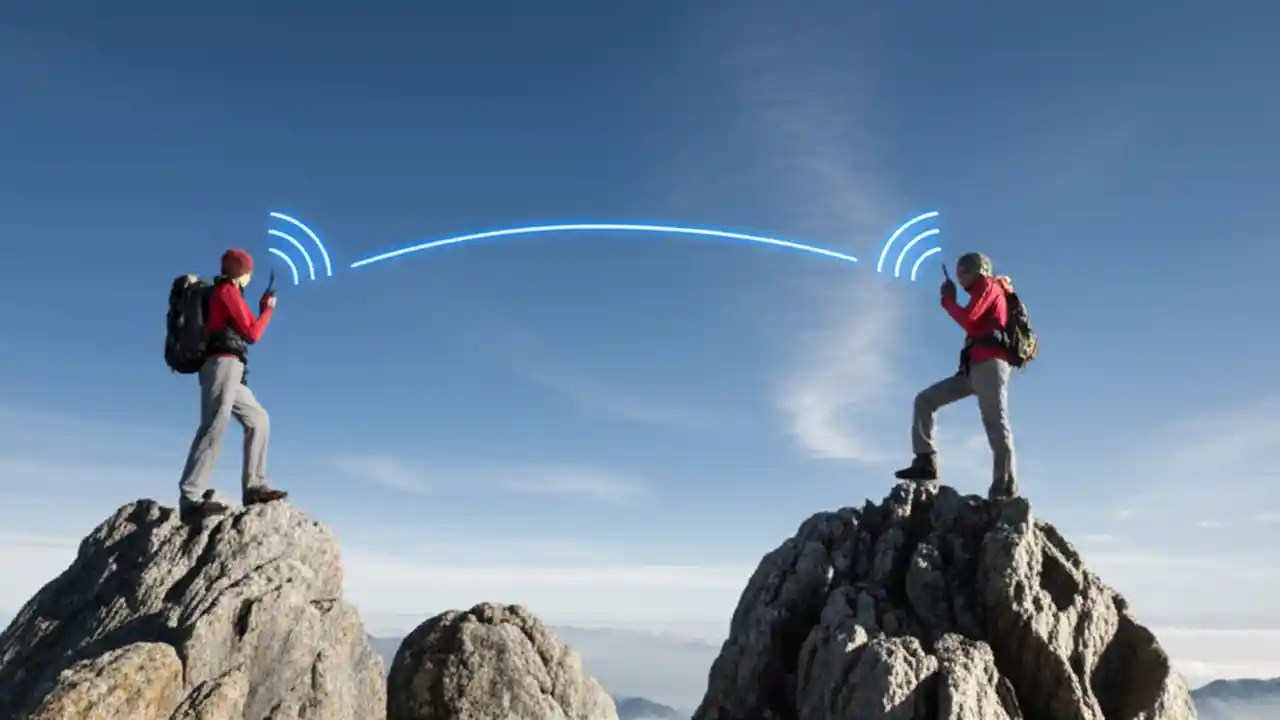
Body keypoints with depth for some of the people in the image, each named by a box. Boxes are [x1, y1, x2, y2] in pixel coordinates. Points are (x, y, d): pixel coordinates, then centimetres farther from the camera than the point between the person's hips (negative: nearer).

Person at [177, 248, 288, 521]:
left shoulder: (220, 293, 27)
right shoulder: (228, 290, -1)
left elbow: (239, 331, 30)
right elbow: (252, 334, -5)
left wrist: (259, 310, 28)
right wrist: (268, 309, 10)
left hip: (228, 370, 11)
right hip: (224, 364, -11)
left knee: (258, 418, 15)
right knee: (215, 427, -21)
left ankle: (254, 487, 10)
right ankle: (190, 499, -31)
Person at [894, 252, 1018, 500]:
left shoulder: (988, 286, 4)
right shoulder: (984, 295, 29)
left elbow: (967, 319, -11)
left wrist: (948, 298, 4)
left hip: (989, 364, -10)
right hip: (975, 367, 10)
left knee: (996, 426, -14)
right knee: (925, 399, 4)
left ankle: (1006, 491, -18)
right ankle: (926, 461, -5)